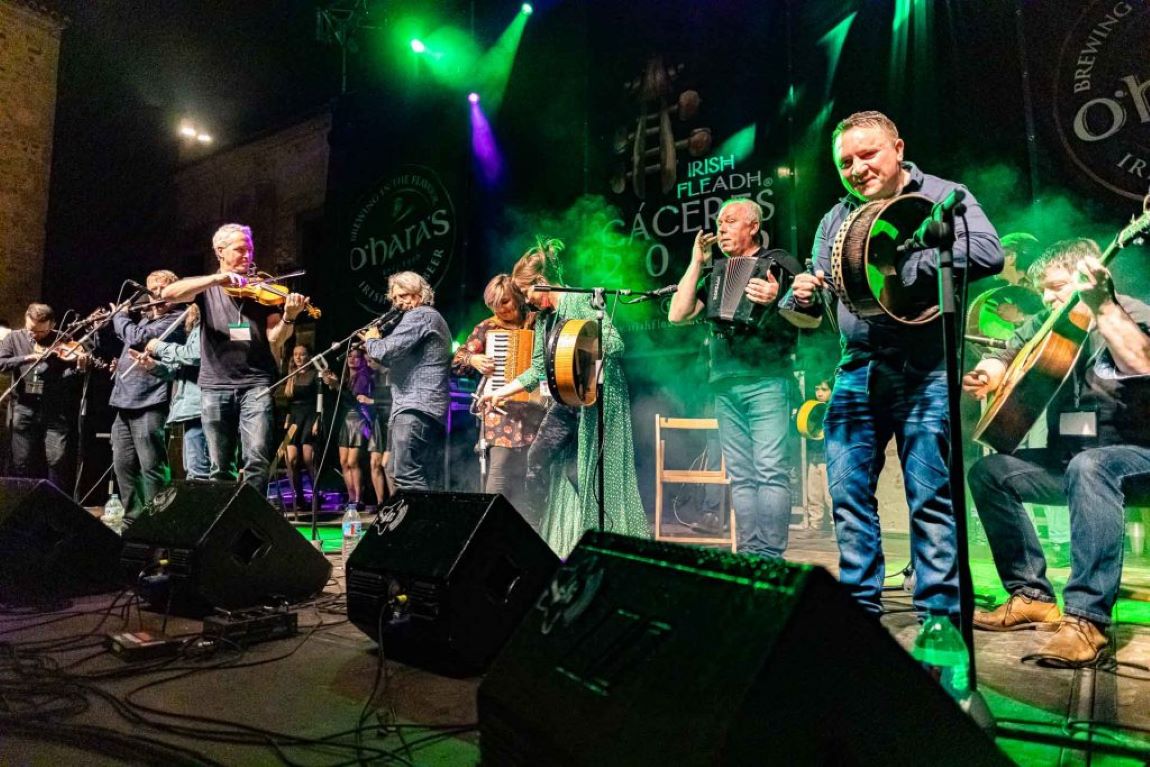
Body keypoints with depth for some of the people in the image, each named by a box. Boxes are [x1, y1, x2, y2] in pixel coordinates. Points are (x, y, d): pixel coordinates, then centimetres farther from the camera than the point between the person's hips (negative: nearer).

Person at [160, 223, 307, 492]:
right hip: (216, 385, 1)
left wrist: (288, 318, -20)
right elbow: (169, 294, -10)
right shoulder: (207, 287, 11)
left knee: (257, 457, -14)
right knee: (220, 466, 6)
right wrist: (216, 279, -20)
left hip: (256, 383, -1)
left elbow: (274, 340, 0)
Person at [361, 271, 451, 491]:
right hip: (434, 411, 11)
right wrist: (373, 358, 18)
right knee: (431, 483, 6)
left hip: (415, 407, -11)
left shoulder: (419, 316, -5)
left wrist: (371, 341, 5)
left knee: (408, 478, -15)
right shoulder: (434, 318, 27)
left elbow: (387, 351, -15)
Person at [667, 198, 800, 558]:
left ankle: (771, 557, -6)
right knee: (740, 475, 6)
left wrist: (777, 300, -21)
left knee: (770, 470, -10)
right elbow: (677, 315, 10)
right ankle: (748, 554, 10)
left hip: (766, 379, -5)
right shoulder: (716, 274, 20)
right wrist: (697, 263, 9)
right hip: (725, 384, 5)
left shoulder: (780, 264, 5)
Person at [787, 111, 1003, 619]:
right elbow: (819, 296, 18)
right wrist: (803, 298, -6)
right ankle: (860, 605, 18)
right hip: (857, 371, 5)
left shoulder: (942, 196, 3)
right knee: (848, 495, 5)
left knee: (931, 497, -3)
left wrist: (904, 266, -22)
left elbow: (989, 253, -13)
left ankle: (940, 614, 9)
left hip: (924, 371, -5)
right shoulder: (836, 220, 18)